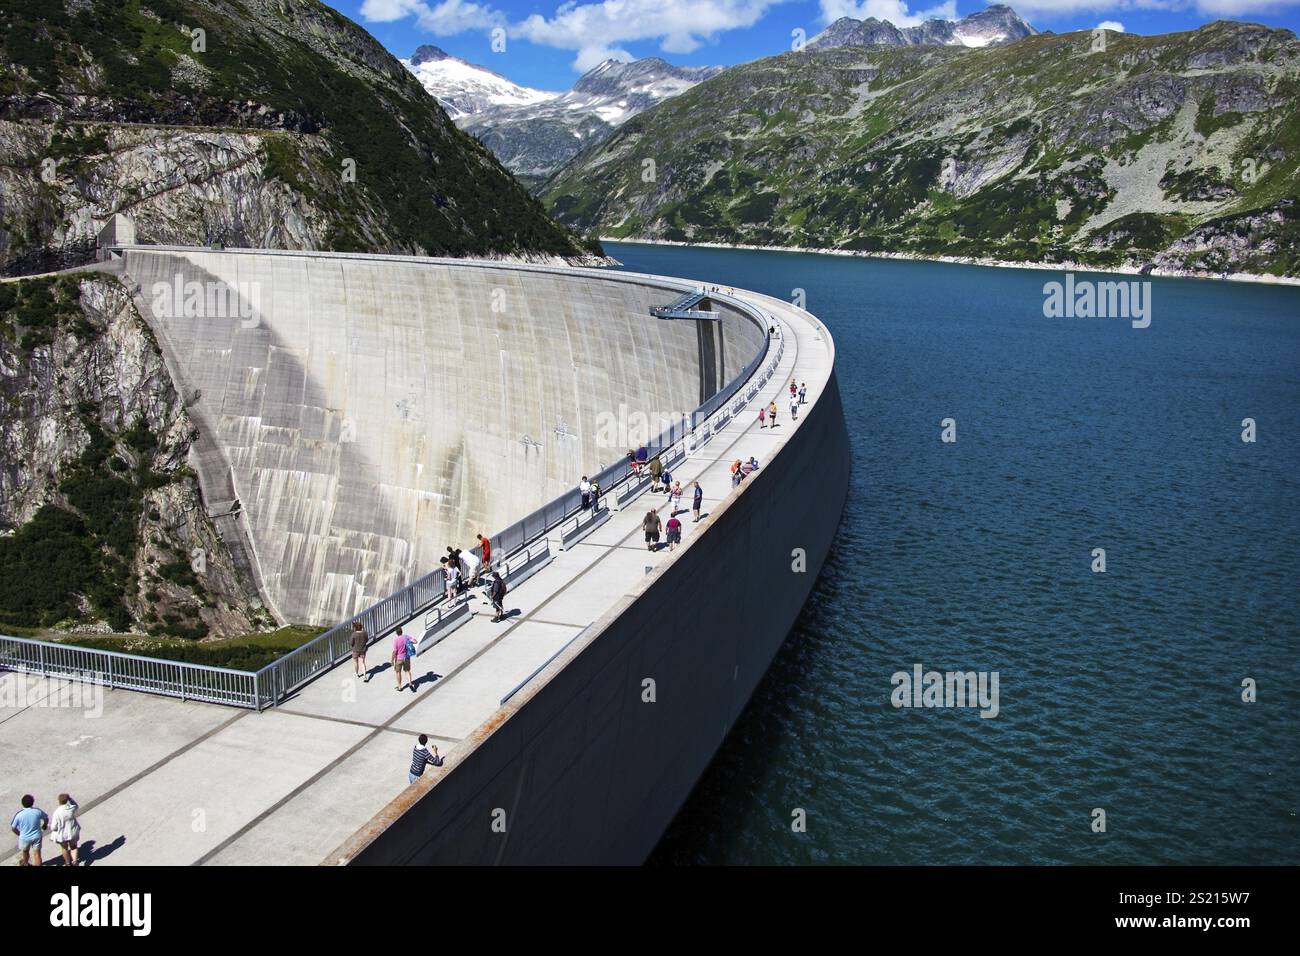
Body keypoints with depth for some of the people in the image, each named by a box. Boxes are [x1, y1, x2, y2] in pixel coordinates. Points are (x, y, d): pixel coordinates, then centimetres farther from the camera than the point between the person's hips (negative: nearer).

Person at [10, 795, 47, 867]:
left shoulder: (19, 814, -20)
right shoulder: (38, 811, -16)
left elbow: (13, 828, -11)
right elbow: (46, 818, 1)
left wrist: (19, 834, 10)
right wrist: (45, 825, 24)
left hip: (24, 838, 1)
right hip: (36, 837, -1)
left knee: (25, 852, 29)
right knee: (37, 854, 12)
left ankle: (25, 864, 52)